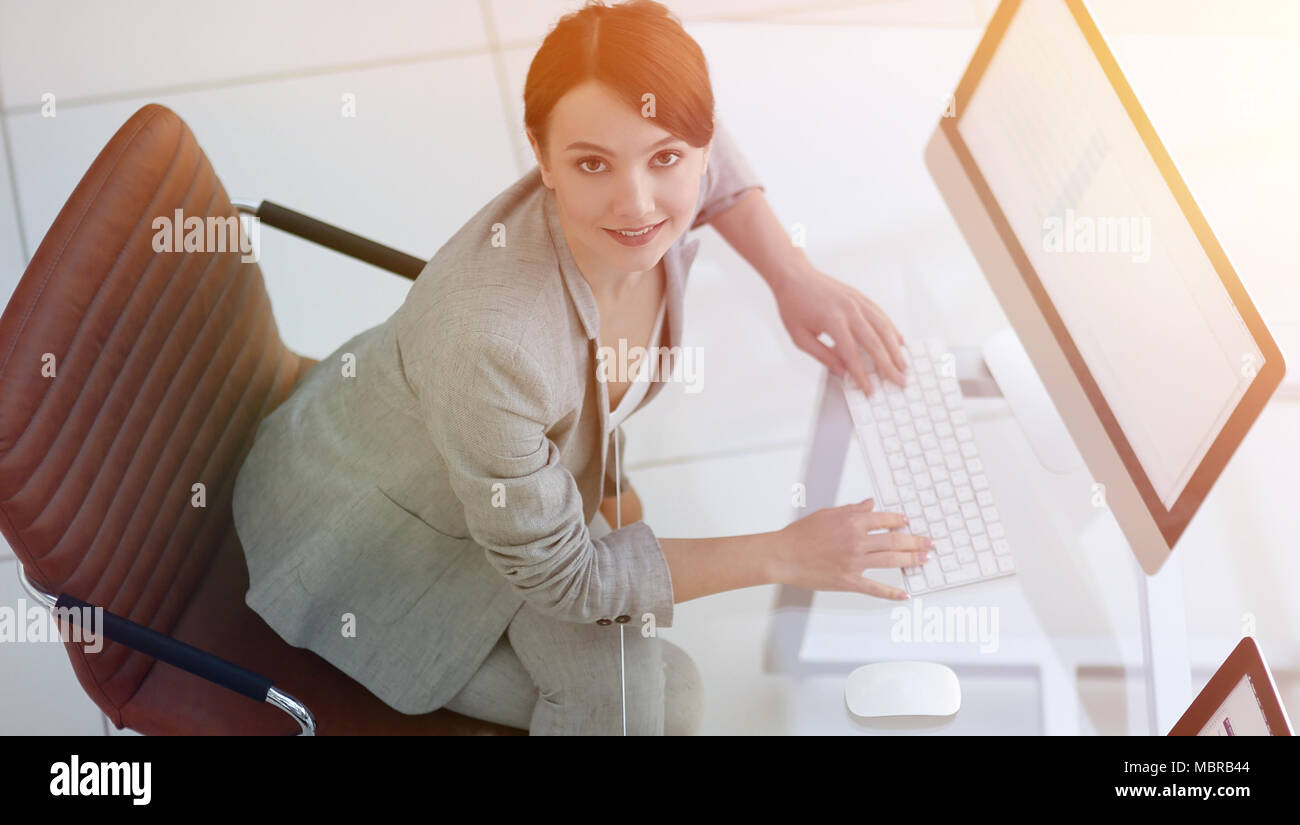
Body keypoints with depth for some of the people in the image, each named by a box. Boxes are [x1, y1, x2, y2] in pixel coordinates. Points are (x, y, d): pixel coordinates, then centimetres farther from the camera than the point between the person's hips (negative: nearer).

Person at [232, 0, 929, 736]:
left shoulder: (660, 202, -24)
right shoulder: (489, 343, -43)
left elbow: (712, 163, 6)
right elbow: (556, 574, -26)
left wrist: (796, 277, -7)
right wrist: (782, 555, -24)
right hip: (375, 531, -6)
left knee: (664, 692, -4)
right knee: (627, 702, -15)